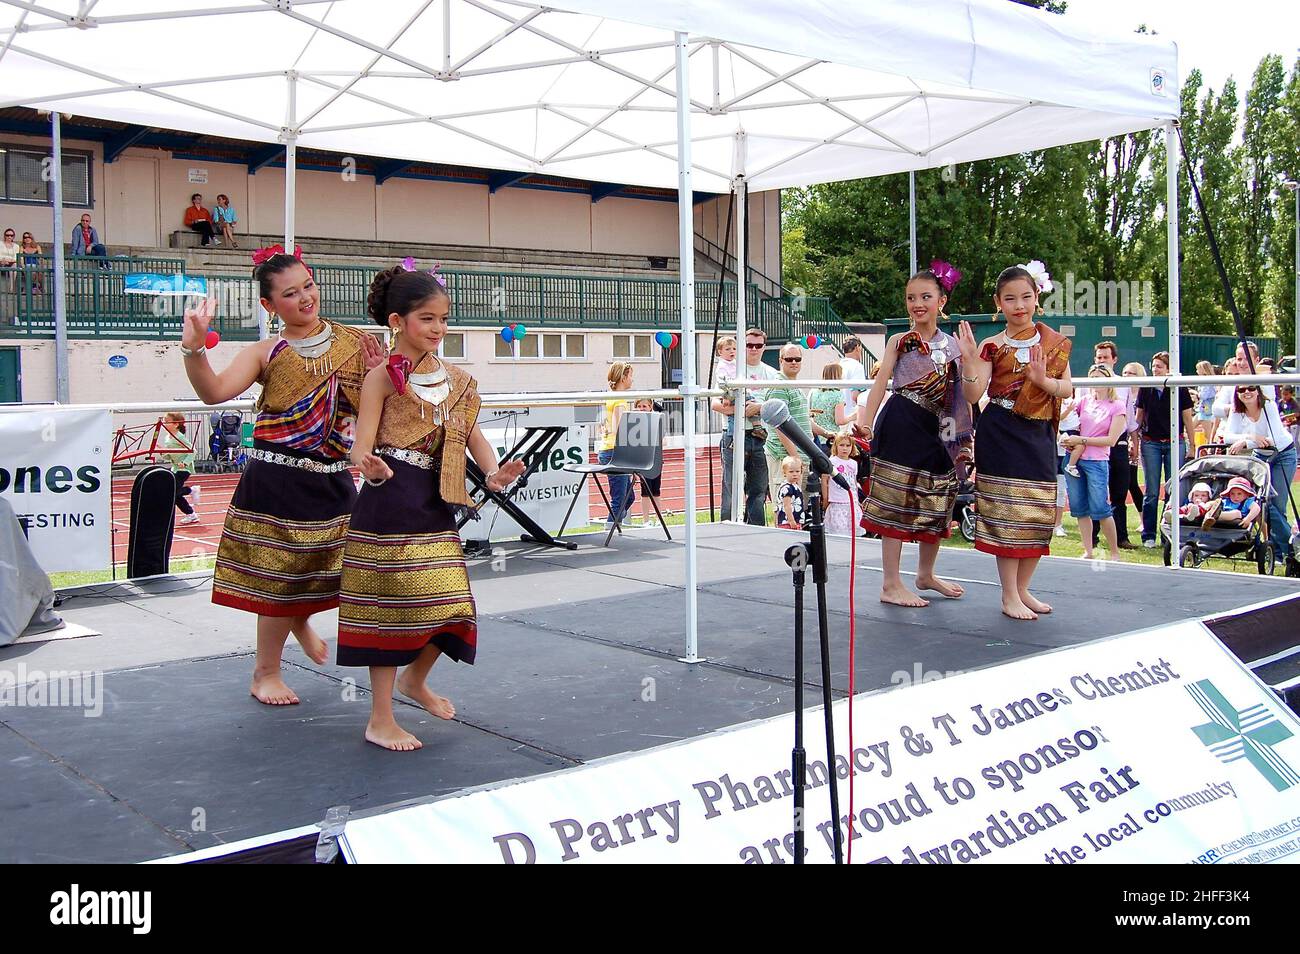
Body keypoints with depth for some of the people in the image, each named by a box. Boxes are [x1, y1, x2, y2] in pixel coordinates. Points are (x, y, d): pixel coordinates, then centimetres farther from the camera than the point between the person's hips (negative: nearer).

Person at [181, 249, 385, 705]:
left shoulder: (353, 343, 3)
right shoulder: (267, 354, -4)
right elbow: (214, 391, -18)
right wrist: (194, 347, -33)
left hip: (332, 482, 3)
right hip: (277, 480, -3)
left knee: (329, 569, 10)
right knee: (279, 574, 4)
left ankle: (300, 620, 46)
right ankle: (266, 673, 24)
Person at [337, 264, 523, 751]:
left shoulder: (456, 378, 10)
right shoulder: (383, 377, -6)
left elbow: (473, 436, 8)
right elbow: (362, 443, -13)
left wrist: (494, 472, -11)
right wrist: (370, 466, -36)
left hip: (436, 503, 6)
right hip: (389, 502, -6)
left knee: (450, 601, 7)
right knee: (389, 605, -1)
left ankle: (414, 679, 37)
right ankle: (380, 720, 12)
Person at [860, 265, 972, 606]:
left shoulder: (953, 344, 9)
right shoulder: (900, 342, -1)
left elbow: (964, 395, 11)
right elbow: (880, 383, -10)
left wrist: (964, 440, 8)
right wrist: (866, 422, -24)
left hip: (935, 430, 5)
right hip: (901, 425, -5)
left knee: (937, 503, 13)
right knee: (896, 501, -3)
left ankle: (926, 575, 32)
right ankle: (891, 584, 3)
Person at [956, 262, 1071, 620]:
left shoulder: (1054, 342, 6)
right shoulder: (992, 347, -2)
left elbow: (1067, 389, 0)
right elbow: (973, 395, -10)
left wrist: (1042, 380, -19)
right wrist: (969, 361, -24)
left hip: (1039, 434, 4)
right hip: (1001, 434, -3)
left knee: (1040, 512, 5)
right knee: (1005, 510, -4)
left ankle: (1022, 588, 20)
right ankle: (1009, 595, 4)